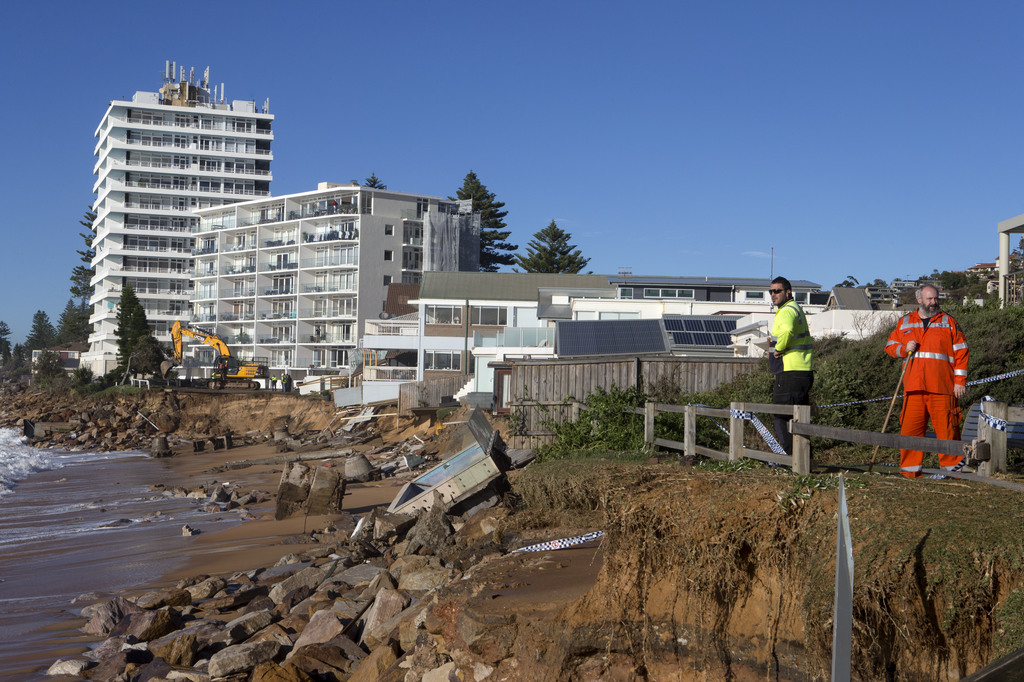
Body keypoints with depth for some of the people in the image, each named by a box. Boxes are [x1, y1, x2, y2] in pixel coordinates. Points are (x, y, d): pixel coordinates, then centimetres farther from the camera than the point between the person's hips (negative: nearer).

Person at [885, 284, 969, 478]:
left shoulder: (948, 322, 9)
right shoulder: (905, 322, 15)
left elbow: (961, 352, 6)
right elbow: (890, 345, 18)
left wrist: (960, 381, -1)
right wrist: (904, 348, -5)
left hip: (942, 387, -2)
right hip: (913, 387, 2)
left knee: (946, 427, -5)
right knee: (910, 427, 1)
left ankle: (951, 466, 7)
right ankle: (910, 468, 9)